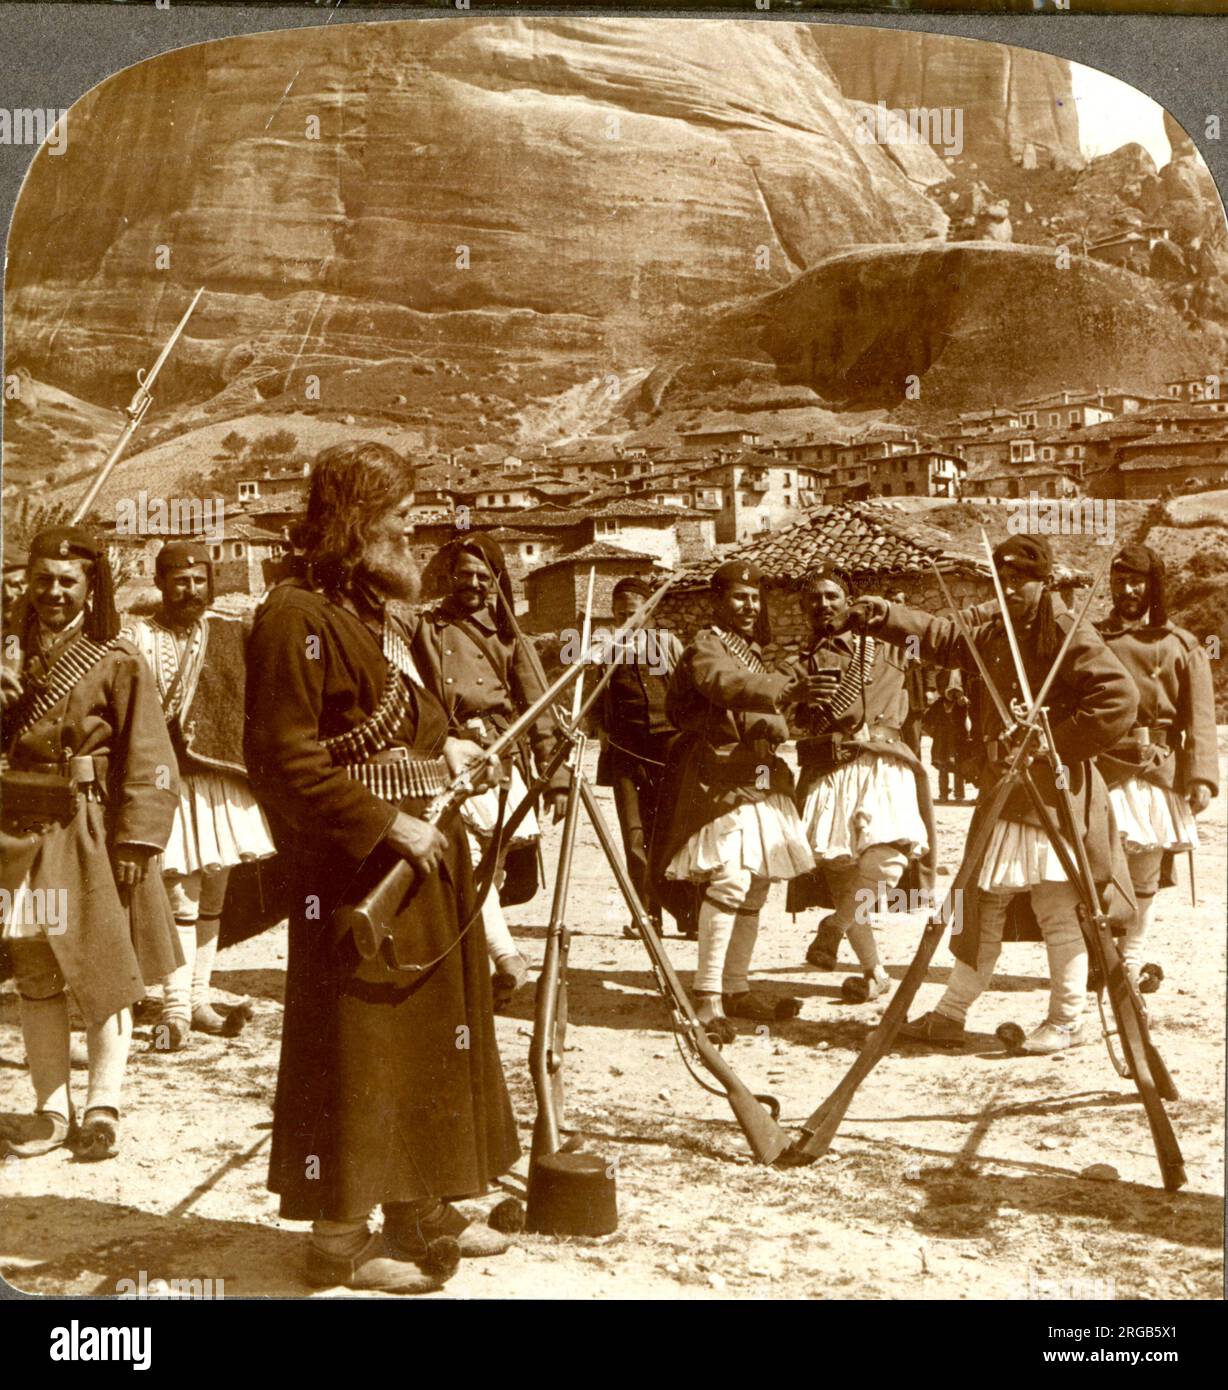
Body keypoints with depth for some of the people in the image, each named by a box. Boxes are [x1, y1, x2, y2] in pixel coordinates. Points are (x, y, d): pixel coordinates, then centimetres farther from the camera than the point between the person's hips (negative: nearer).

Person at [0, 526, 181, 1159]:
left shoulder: (118, 661, -5)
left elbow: (148, 758, -10)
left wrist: (136, 841, -15)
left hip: (91, 832, -4)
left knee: (104, 972, 3)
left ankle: (103, 1109, 14)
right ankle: (51, 1110, 18)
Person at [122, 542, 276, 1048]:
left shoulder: (231, 634, 7)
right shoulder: (136, 637, -4)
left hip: (224, 778, 5)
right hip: (170, 781, -5)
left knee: (213, 894, 12)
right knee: (181, 898, -7)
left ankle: (198, 1001, 23)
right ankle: (176, 1010, 1)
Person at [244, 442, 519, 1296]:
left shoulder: (385, 615, 16)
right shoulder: (299, 617, -14)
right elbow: (282, 758, -20)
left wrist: (443, 751, 10)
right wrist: (385, 824, -21)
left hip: (423, 858, 10)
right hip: (353, 871, -10)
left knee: (431, 1034, 16)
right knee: (356, 1045, -2)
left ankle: (423, 1210, 29)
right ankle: (340, 1238, 11)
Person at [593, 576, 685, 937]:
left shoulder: (667, 643, 9)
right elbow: (594, 703, 17)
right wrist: (602, 731, 0)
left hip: (669, 747, -1)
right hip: (626, 751, 1)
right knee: (636, 835, -2)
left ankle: (691, 914, -2)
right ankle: (647, 914, 4)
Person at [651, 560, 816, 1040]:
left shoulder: (754, 650, 22)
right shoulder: (705, 647, -7)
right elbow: (727, 684, -30)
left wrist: (771, 727, -4)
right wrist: (784, 690, -45)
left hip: (759, 780, 10)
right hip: (720, 781, -9)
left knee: (755, 886, 11)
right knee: (728, 880, -20)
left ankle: (737, 987, 21)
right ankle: (707, 996, -18)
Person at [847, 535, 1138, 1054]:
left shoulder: (1070, 636, -12)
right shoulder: (994, 633, 13)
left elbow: (1118, 698, -19)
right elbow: (941, 637, 18)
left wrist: (1058, 742, -18)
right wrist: (887, 616, 3)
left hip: (1054, 794, -8)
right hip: (1001, 791, 8)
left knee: (1057, 910, -1)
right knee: (984, 903, 13)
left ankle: (1066, 1021, 12)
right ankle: (951, 1014, 20)